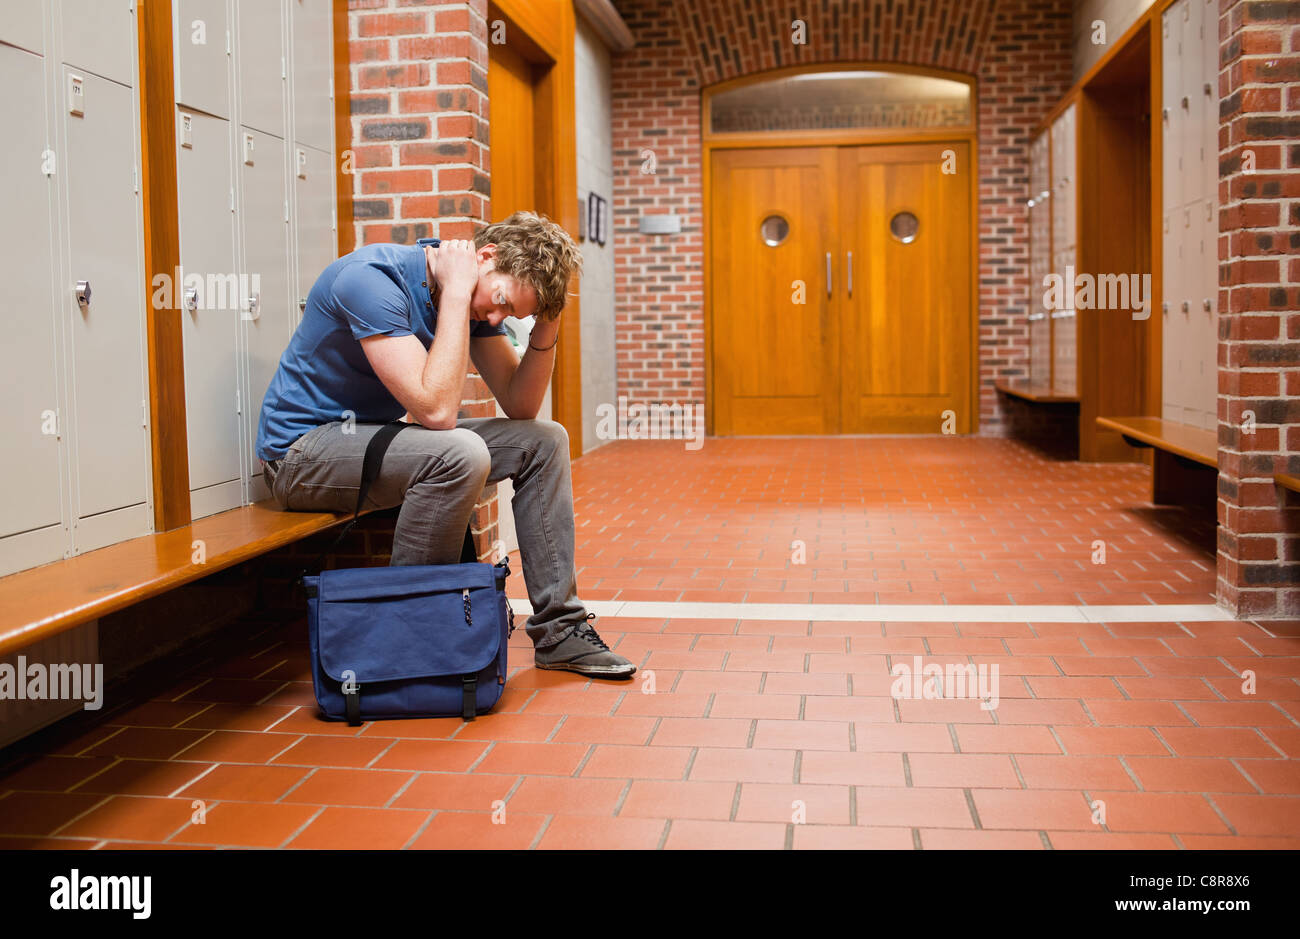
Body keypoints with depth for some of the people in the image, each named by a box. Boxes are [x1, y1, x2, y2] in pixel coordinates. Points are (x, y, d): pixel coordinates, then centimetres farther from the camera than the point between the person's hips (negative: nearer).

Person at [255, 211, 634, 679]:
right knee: (461, 454, -33)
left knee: (544, 442, 0)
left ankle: (558, 631, 3)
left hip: (375, 435, 9)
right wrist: (455, 295, -29)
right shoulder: (373, 278, -26)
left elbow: (519, 405, 2)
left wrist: (546, 325, -12)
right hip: (302, 448, -9)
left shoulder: (470, 299, -1)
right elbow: (436, 409, -33)